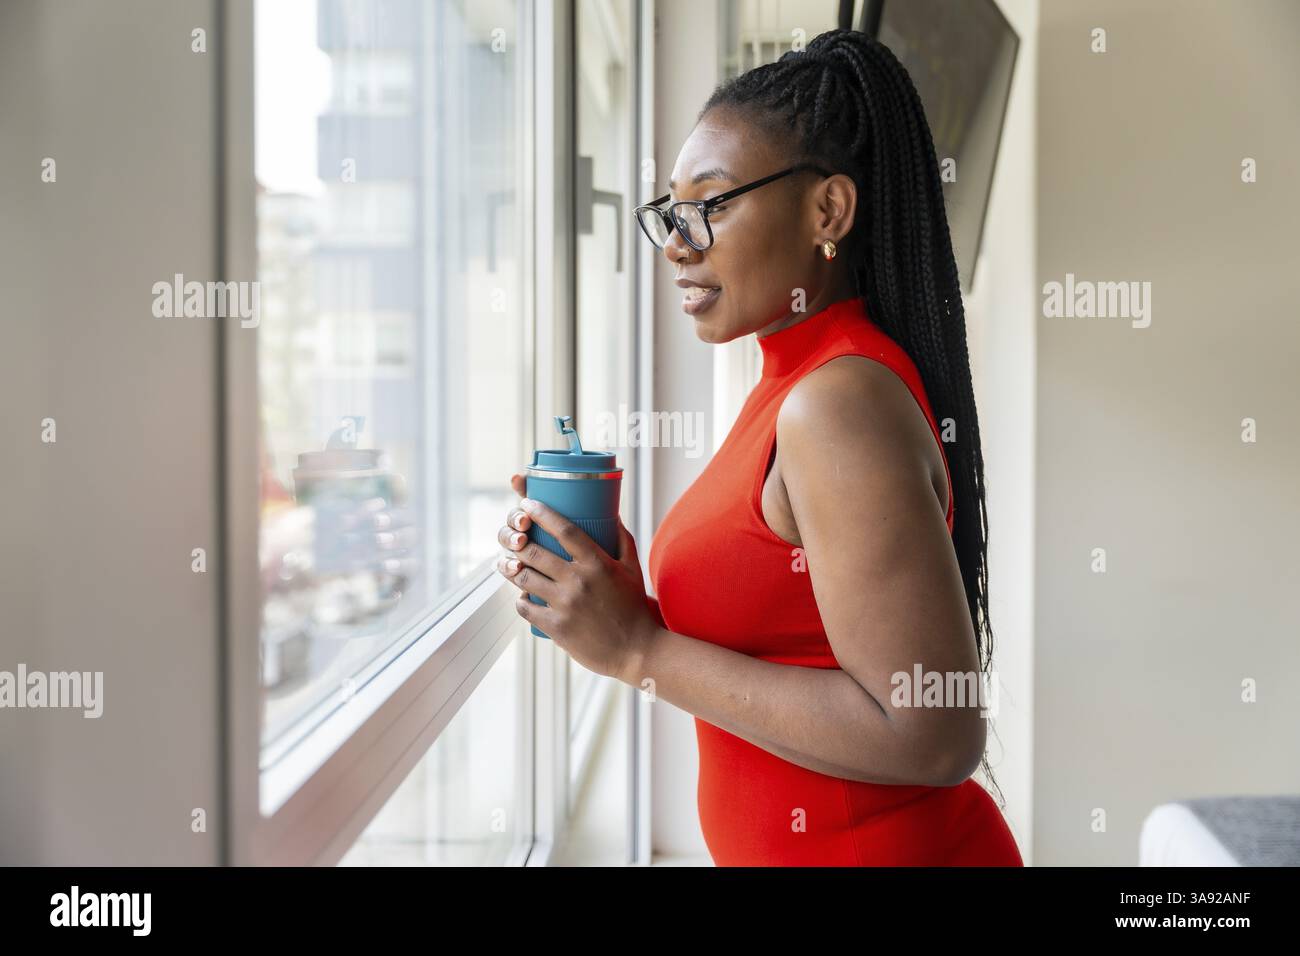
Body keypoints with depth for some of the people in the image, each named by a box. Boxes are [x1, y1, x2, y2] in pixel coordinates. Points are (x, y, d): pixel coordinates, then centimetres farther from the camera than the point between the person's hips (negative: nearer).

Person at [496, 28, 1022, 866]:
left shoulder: (840, 401, -23)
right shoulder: (799, 383, 5)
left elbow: (931, 735, -27)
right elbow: (780, 626, 8)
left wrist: (638, 648, -23)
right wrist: (625, 601, -6)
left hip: (881, 843, -8)